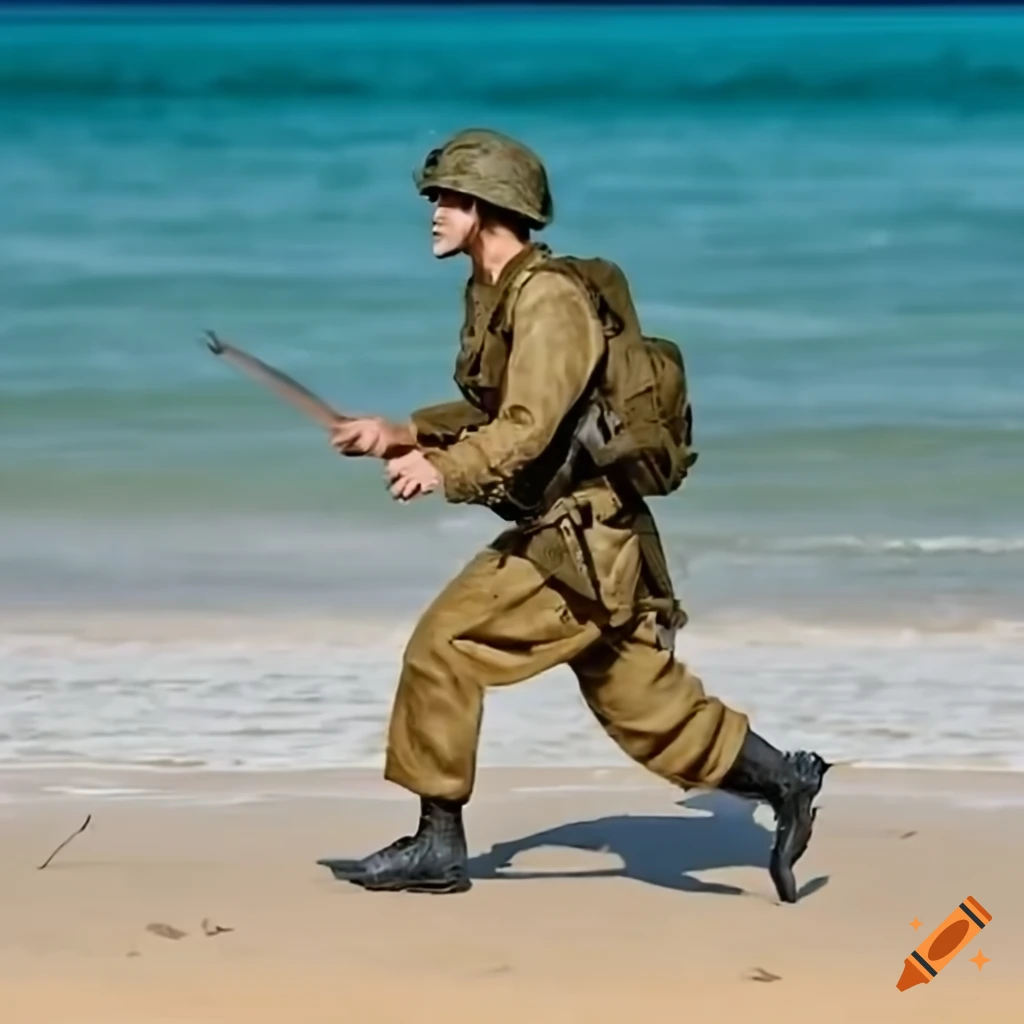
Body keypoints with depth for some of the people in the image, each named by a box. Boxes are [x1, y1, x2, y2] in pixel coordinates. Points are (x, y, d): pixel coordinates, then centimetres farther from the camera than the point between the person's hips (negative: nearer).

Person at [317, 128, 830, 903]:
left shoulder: (548, 298, -17)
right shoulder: (496, 295, 13)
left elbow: (531, 428, -26)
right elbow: (489, 413, 22)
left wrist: (444, 470, -38)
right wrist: (402, 435, 9)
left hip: (578, 541, -10)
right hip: (574, 537, 10)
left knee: (445, 646, -10)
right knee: (646, 702, 14)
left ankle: (438, 845, -5)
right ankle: (785, 785, 23)